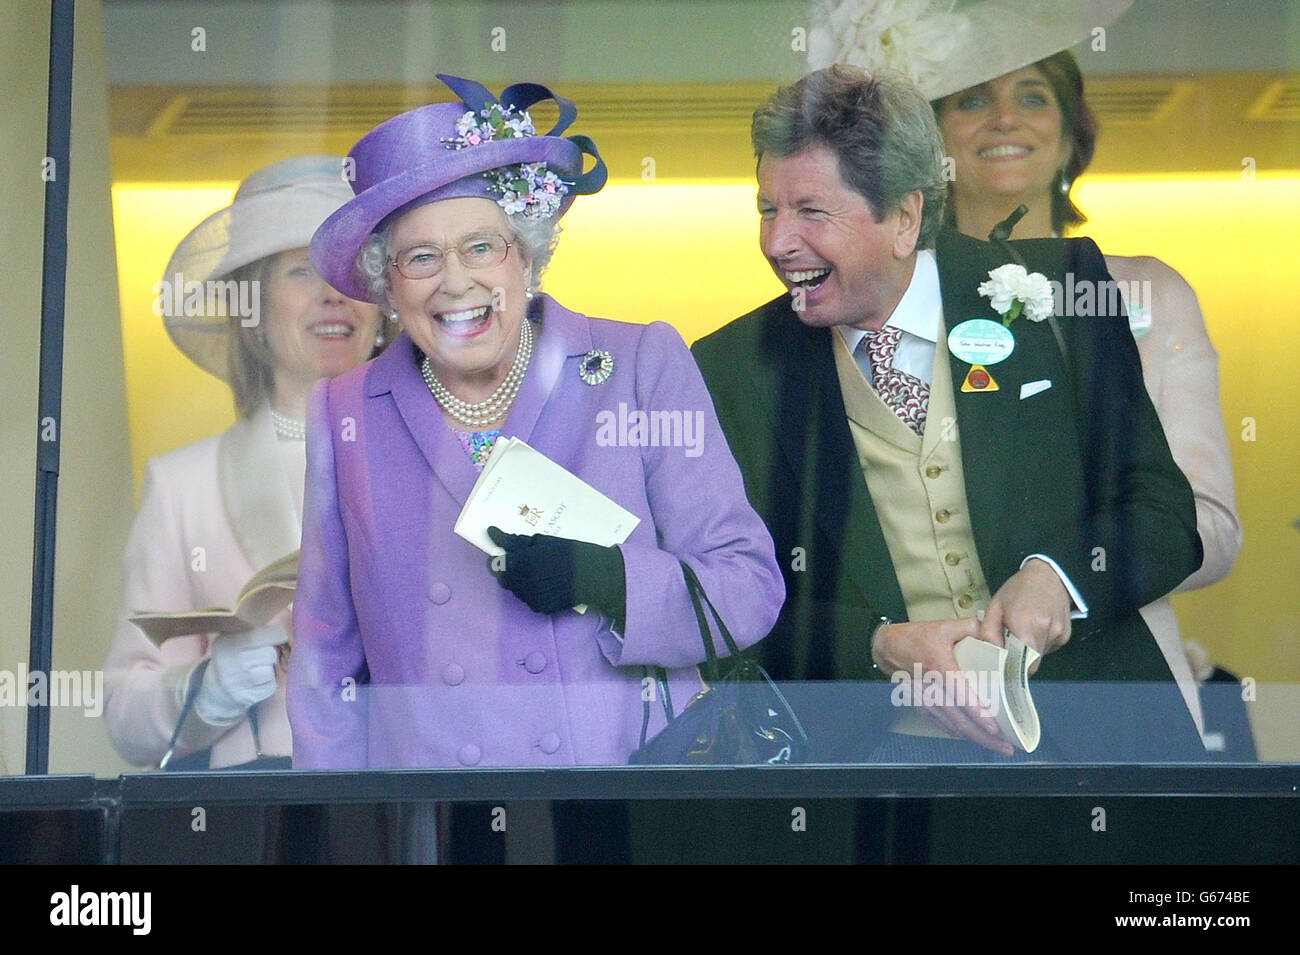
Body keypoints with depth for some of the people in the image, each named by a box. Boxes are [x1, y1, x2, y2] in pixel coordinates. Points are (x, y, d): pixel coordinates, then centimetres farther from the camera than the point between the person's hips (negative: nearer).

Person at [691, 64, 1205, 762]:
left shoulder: (1054, 291, 4)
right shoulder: (729, 372, 5)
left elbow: (1165, 513, 6)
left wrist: (1055, 576, -15)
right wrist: (883, 647, -15)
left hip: (1084, 732, 0)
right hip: (873, 751, 0)